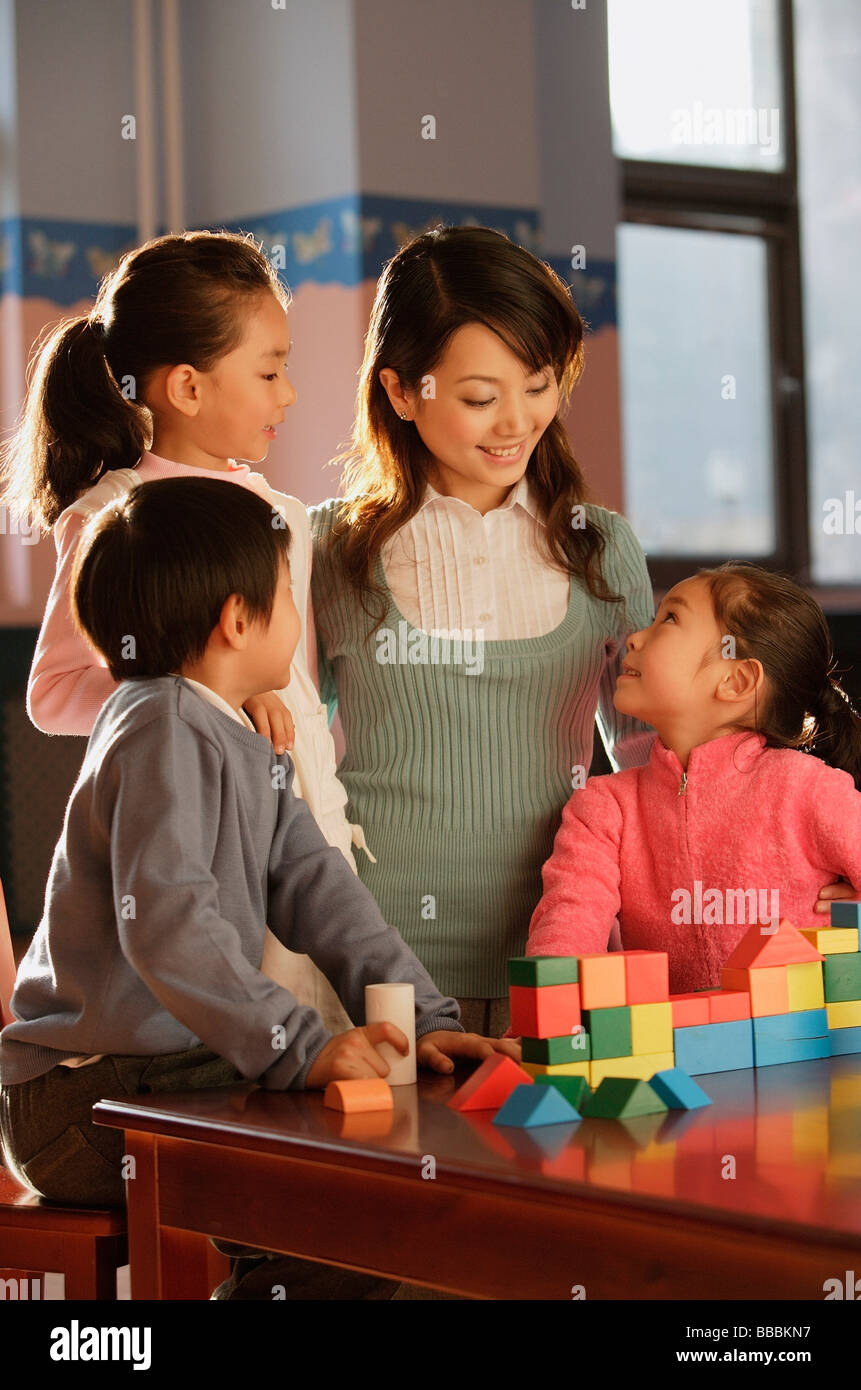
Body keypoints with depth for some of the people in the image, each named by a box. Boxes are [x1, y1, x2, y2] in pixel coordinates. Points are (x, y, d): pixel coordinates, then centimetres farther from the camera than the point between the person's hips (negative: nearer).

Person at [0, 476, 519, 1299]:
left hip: (181, 1068, 9)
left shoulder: (246, 745, 17)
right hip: (89, 1098, -9)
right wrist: (302, 1048, -31)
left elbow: (315, 890, 10)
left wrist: (423, 1018, -1)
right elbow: (167, 922, -27)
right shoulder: (163, 730, -15)